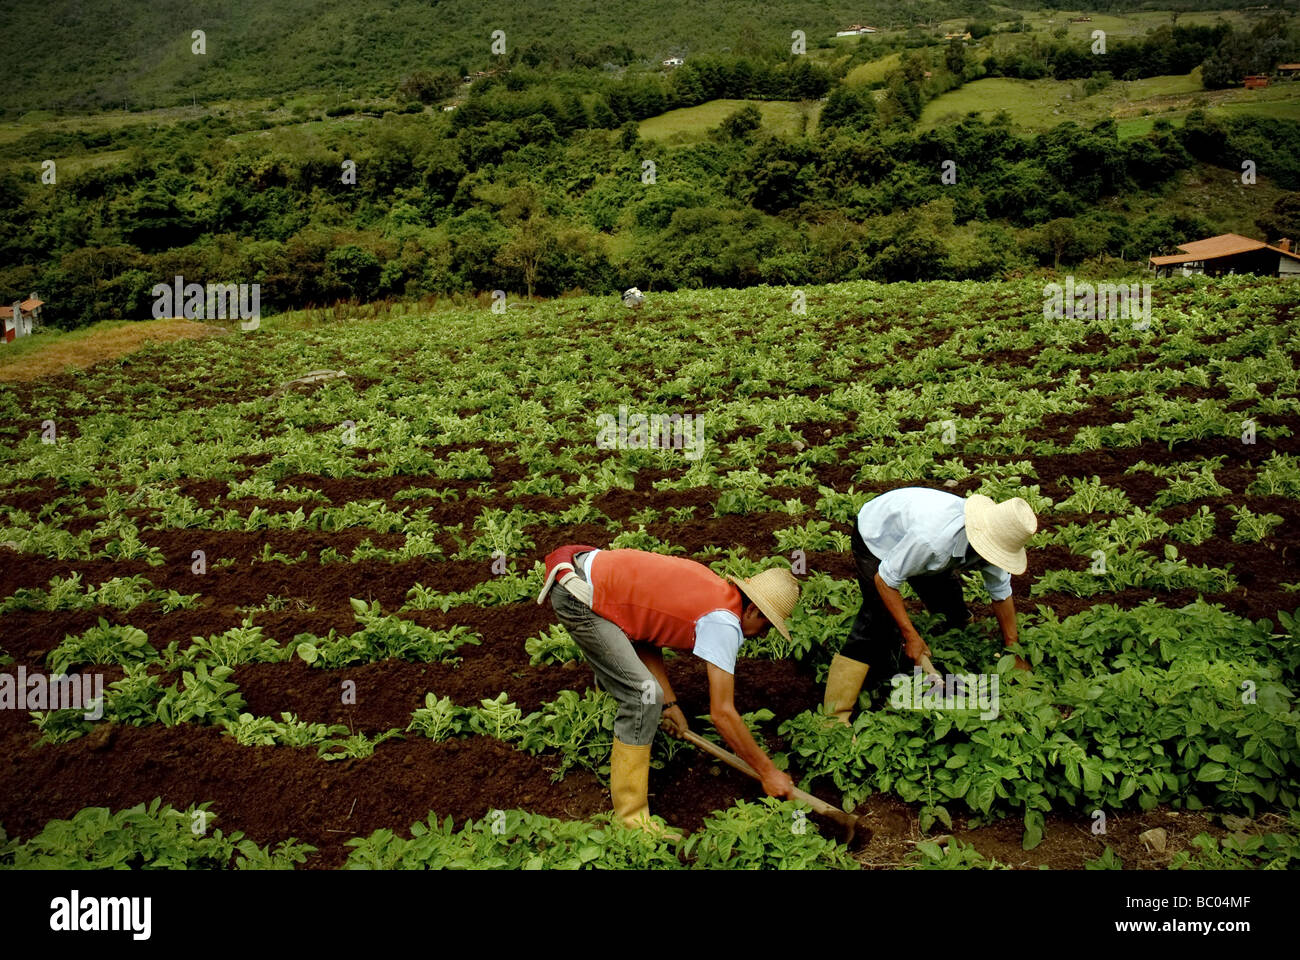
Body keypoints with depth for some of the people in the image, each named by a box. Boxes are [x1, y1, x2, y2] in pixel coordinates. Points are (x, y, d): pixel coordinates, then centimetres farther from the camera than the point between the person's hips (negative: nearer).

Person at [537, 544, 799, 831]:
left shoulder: (714, 588, 12)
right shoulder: (724, 624, -13)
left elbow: (645, 634, 15)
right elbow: (722, 713, -14)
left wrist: (669, 703, 13)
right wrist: (768, 771, -6)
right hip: (579, 599, -10)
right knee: (644, 696, -13)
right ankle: (631, 817, -6)